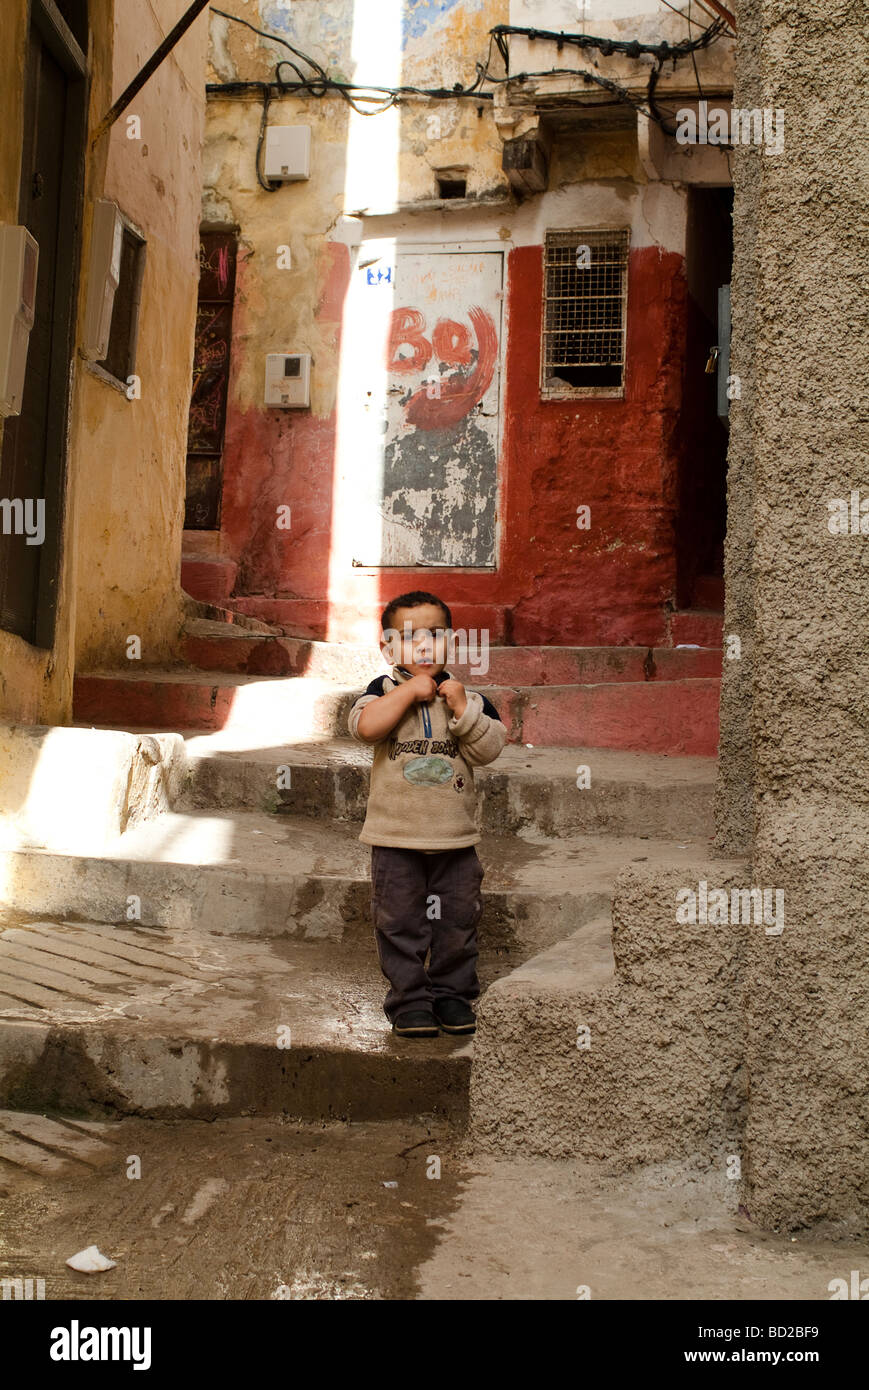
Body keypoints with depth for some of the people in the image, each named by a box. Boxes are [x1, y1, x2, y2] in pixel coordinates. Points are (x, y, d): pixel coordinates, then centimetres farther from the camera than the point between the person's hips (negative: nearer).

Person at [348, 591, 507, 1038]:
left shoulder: (467, 696, 2)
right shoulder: (385, 690, -2)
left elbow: (489, 747, -7)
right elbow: (364, 726, -21)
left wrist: (462, 708, -18)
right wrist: (409, 691, -19)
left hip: (455, 836, 2)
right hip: (396, 837, -2)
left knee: (457, 920, 10)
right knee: (400, 924, 4)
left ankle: (452, 994, 25)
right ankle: (410, 1001, 15)